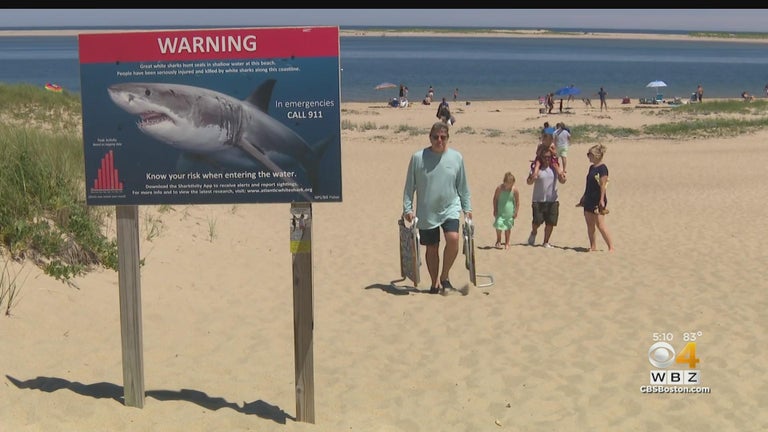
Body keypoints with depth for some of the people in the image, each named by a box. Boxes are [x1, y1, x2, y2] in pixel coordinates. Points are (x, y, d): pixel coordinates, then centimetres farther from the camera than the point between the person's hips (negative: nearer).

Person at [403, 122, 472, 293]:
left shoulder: (456, 157, 1)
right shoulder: (418, 157, -4)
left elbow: (463, 186, 10)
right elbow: (409, 186, 2)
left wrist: (467, 208, 10)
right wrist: (407, 209, -2)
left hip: (450, 208, 0)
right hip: (426, 213, 0)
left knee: (453, 239, -21)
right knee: (431, 248, 7)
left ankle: (444, 276, -1)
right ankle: (435, 283, 26)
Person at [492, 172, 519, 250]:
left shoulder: (515, 189, -9)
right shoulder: (499, 188, -10)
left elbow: (517, 201, 1)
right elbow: (495, 199, 0)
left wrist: (516, 212, -1)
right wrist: (495, 210, -1)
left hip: (509, 212, 1)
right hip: (500, 211, -1)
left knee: (508, 227, 9)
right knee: (498, 225, -10)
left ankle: (507, 243, 24)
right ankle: (498, 241, 12)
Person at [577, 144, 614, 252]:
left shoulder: (602, 168, -12)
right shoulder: (591, 167, 13)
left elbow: (603, 185, -17)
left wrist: (602, 200, -20)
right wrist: (583, 198, 22)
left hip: (598, 201, -9)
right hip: (589, 200, 9)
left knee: (600, 225, -10)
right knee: (590, 225, 9)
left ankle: (611, 247, -3)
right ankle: (593, 246, 17)